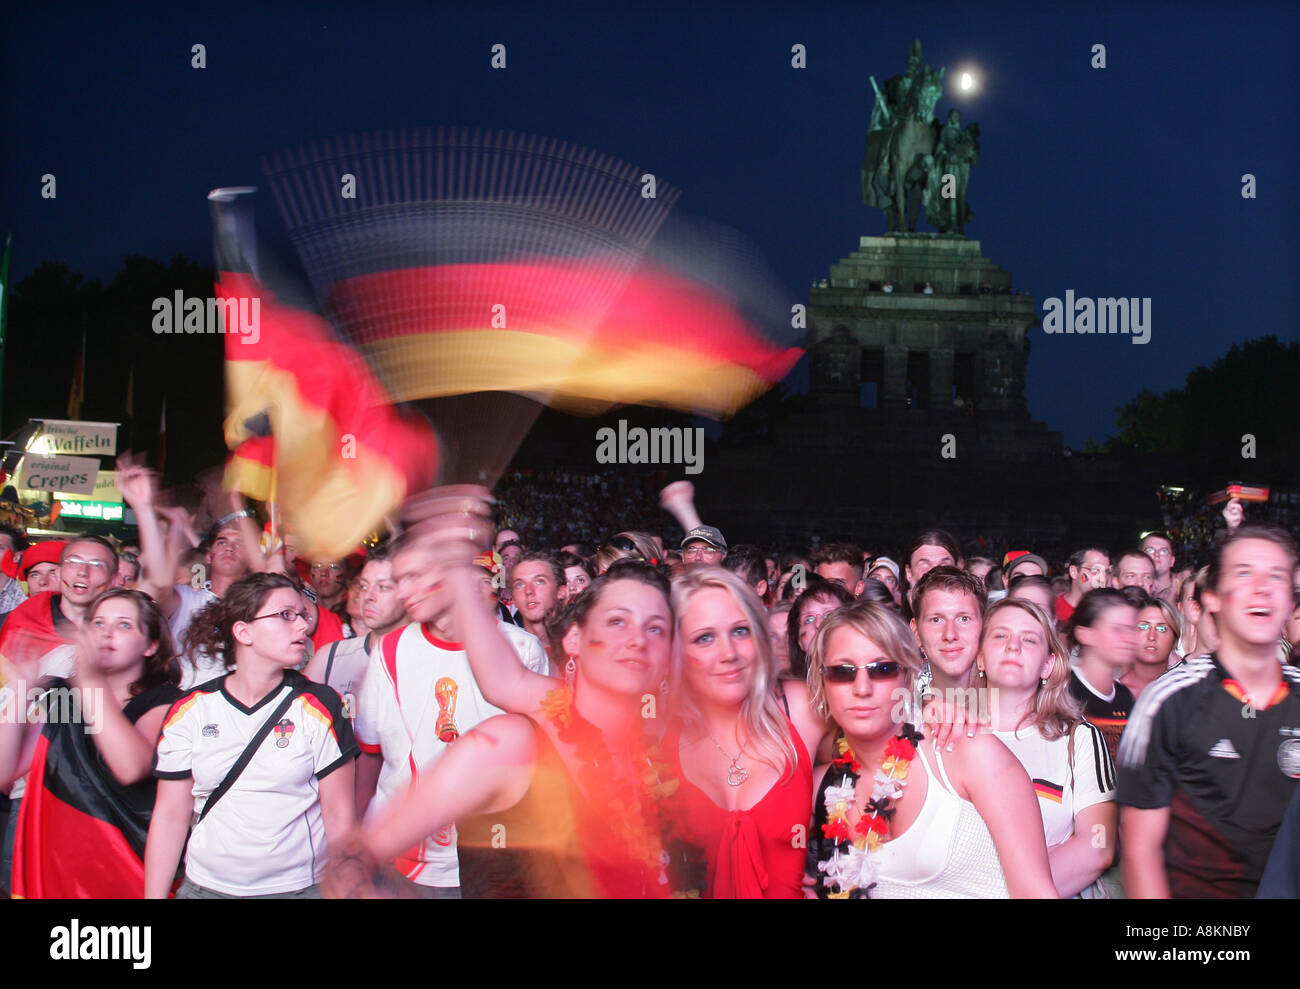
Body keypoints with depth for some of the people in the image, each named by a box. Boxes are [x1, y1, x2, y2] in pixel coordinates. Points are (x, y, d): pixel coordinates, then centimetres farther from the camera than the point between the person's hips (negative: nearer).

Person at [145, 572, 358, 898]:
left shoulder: (319, 706, -5)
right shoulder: (189, 710, -1)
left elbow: (338, 812, -4)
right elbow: (170, 815, 1)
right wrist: (154, 895, -2)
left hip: (299, 885, -1)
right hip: (206, 886, 1)